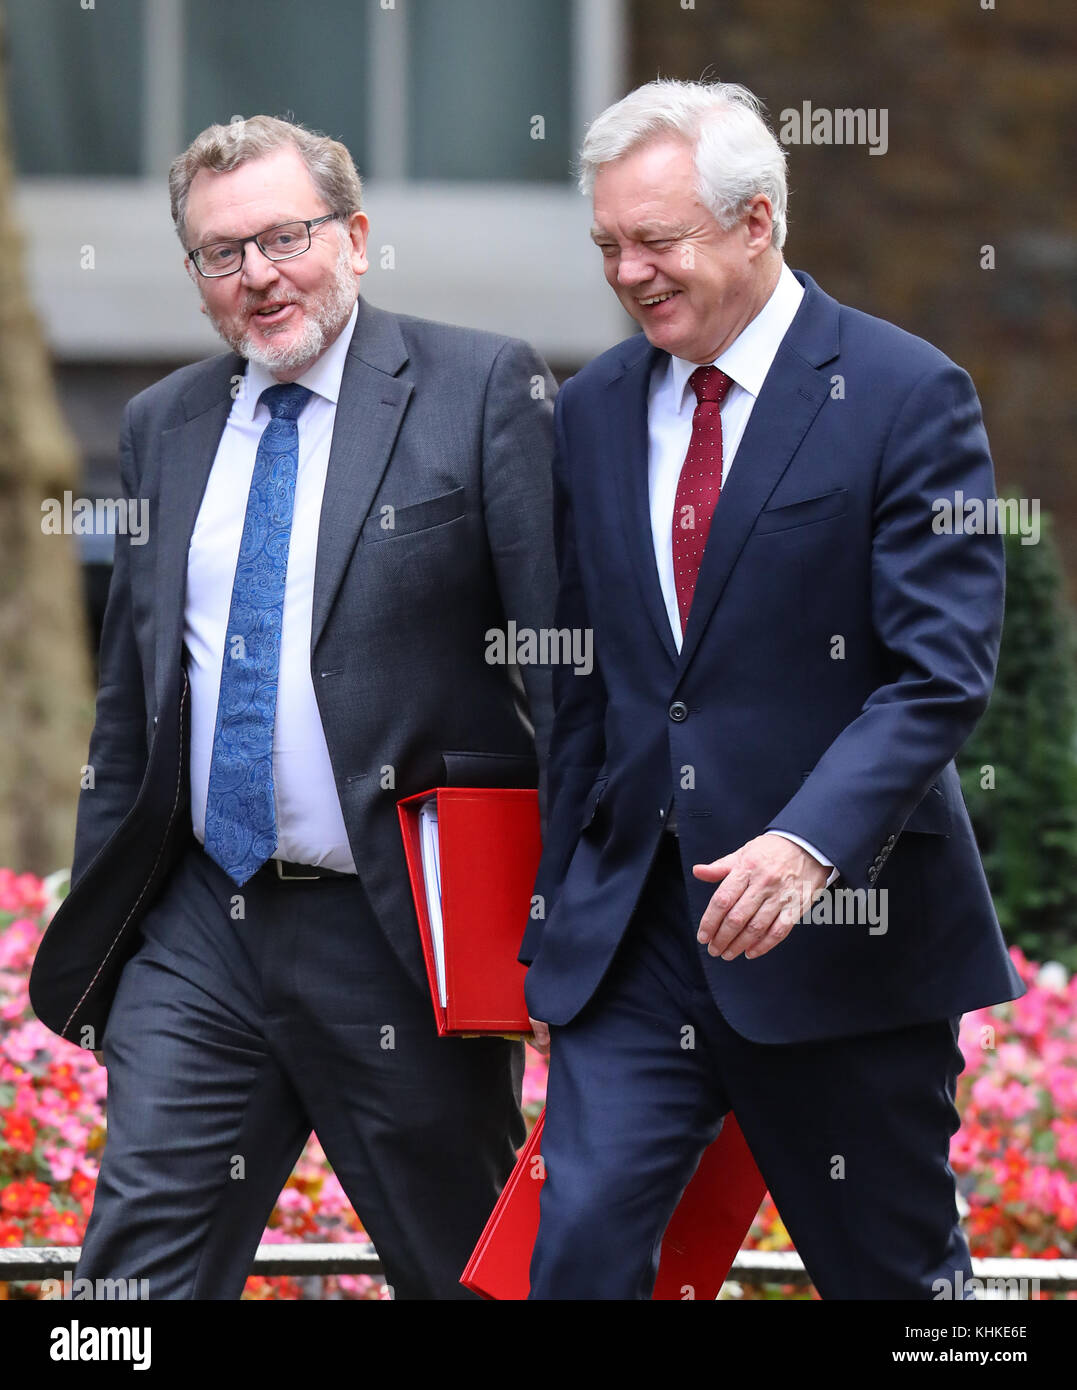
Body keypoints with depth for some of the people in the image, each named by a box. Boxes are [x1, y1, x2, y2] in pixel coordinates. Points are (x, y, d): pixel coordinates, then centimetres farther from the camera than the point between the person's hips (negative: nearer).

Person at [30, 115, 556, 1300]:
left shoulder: (484, 390, -3)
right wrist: (97, 926, 17)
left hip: (395, 931, -4)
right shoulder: (163, 426, 13)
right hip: (200, 928, 4)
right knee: (139, 1263, -3)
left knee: (464, 1274, 6)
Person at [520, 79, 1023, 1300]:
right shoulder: (592, 411, 10)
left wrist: (810, 844, -28)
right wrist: (556, 916, 13)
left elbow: (941, 673, -14)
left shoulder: (905, 397, -7)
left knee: (892, 1270, 8)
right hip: (630, 927, 4)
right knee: (581, 1241, -7)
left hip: (843, 921, -4)